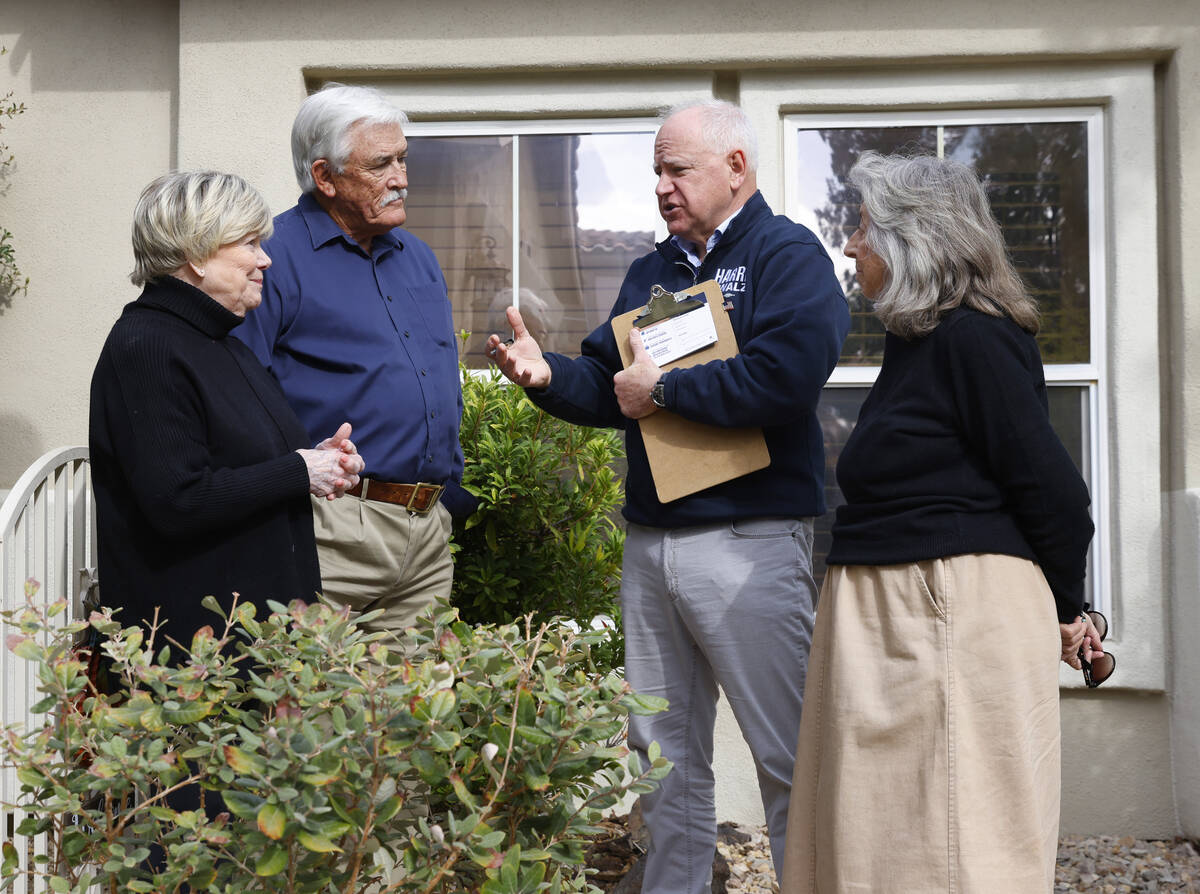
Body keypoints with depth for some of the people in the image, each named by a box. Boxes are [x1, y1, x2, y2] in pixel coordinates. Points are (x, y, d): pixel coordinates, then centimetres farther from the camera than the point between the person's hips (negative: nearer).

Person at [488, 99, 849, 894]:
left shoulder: (786, 254, -6)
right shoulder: (654, 271, 18)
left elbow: (786, 376, -22)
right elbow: (609, 383, 17)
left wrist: (664, 389, -13)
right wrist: (547, 375, -4)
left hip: (749, 543, -7)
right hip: (651, 540, 8)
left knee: (790, 754, 0)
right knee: (664, 751, 15)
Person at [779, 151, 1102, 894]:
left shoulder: (973, 338, -14)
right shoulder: (917, 339, 15)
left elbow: (1052, 489, -15)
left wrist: (1064, 609, -3)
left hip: (958, 613, -10)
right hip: (893, 611, 10)